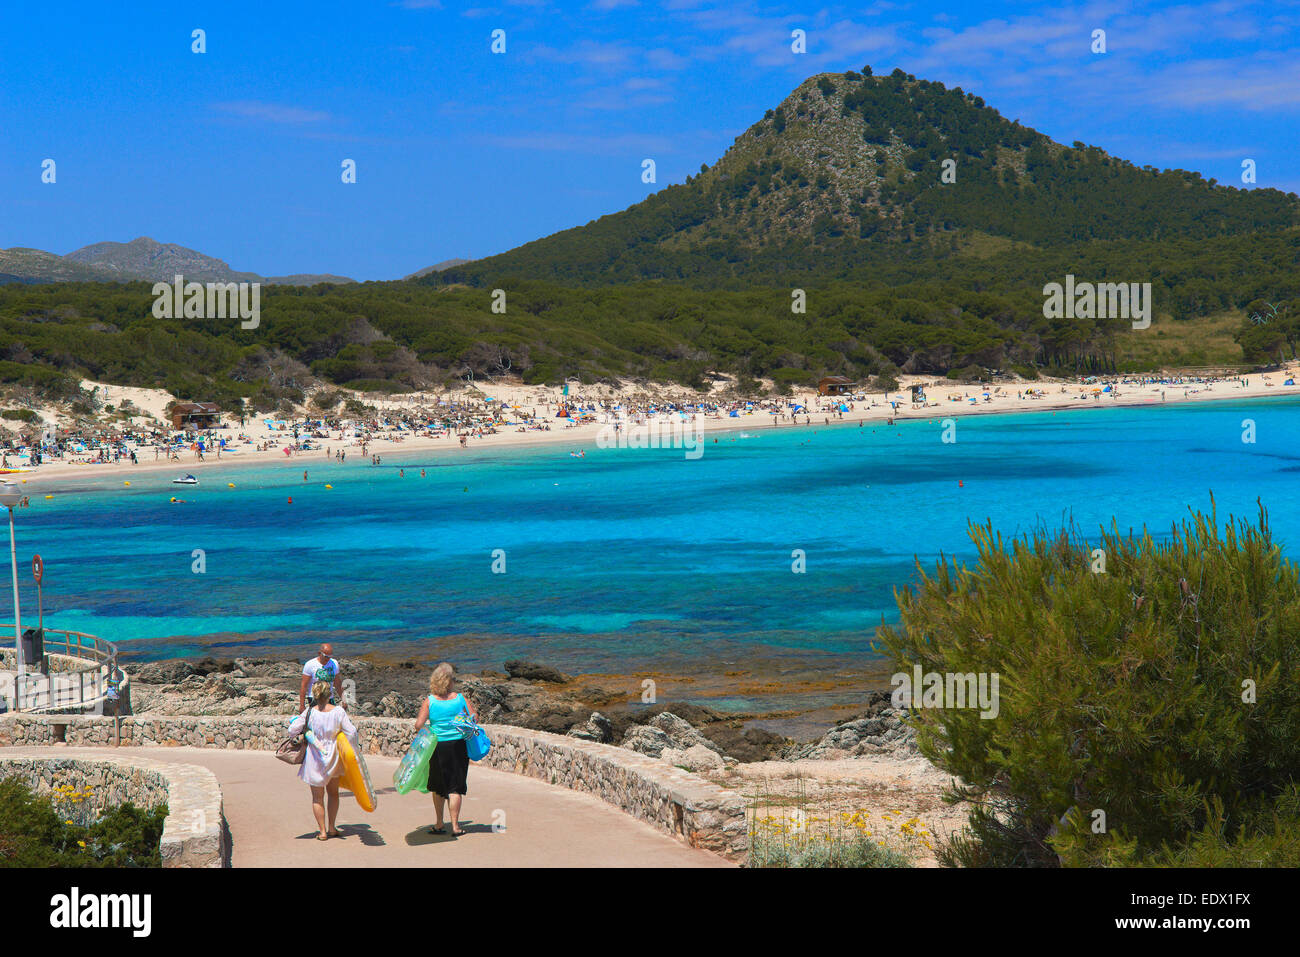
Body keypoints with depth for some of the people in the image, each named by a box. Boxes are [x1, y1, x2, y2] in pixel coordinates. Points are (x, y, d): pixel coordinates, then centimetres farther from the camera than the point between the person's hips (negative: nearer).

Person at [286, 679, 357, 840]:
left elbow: (292, 729, -9)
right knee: (333, 792, 22)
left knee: (318, 796, 11)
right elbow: (351, 732, -11)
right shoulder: (339, 712, -13)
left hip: (315, 758, -1)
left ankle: (322, 831, 12)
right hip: (333, 757, 1)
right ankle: (331, 828, 24)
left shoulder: (309, 713, -14)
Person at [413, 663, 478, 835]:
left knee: (437, 787, 16)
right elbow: (474, 717, -3)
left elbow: (418, 725, -10)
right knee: (454, 787, 4)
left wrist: (421, 733, 12)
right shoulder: (460, 698, -5)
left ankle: (439, 824, 22)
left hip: (437, 747, 0)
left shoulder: (429, 701, -6)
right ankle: (455, 825, 1)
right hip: (458, 745, 0)